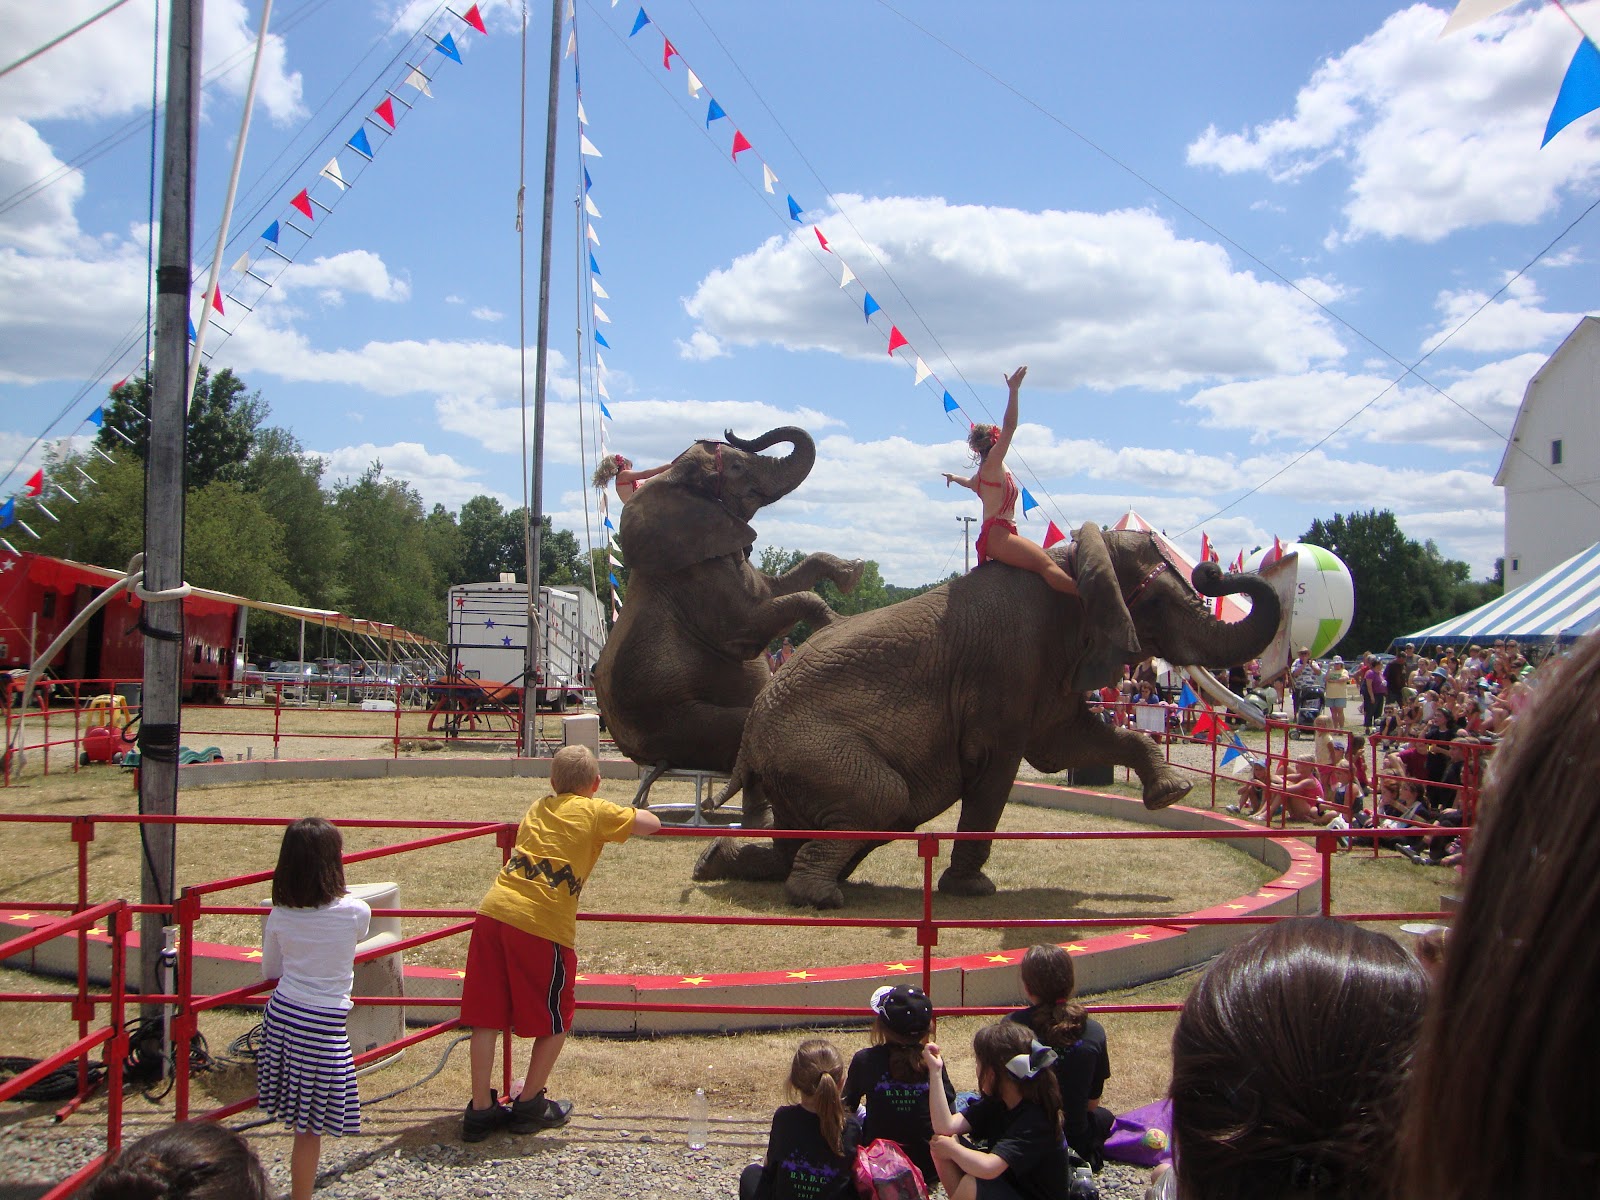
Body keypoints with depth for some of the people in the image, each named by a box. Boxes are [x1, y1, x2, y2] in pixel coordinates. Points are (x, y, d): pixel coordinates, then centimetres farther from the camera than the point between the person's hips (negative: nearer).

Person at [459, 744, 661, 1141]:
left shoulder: (538, 808, 23)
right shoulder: (596, 811, 6)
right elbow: (652, 824, 9)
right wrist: (626, 815, 29)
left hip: (494, 911, 5)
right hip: (541, 923, -5)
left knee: (486, 1016, 11)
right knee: (555, 1019, 14)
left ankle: (481, 1109, 16)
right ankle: (529, 1105, 22)